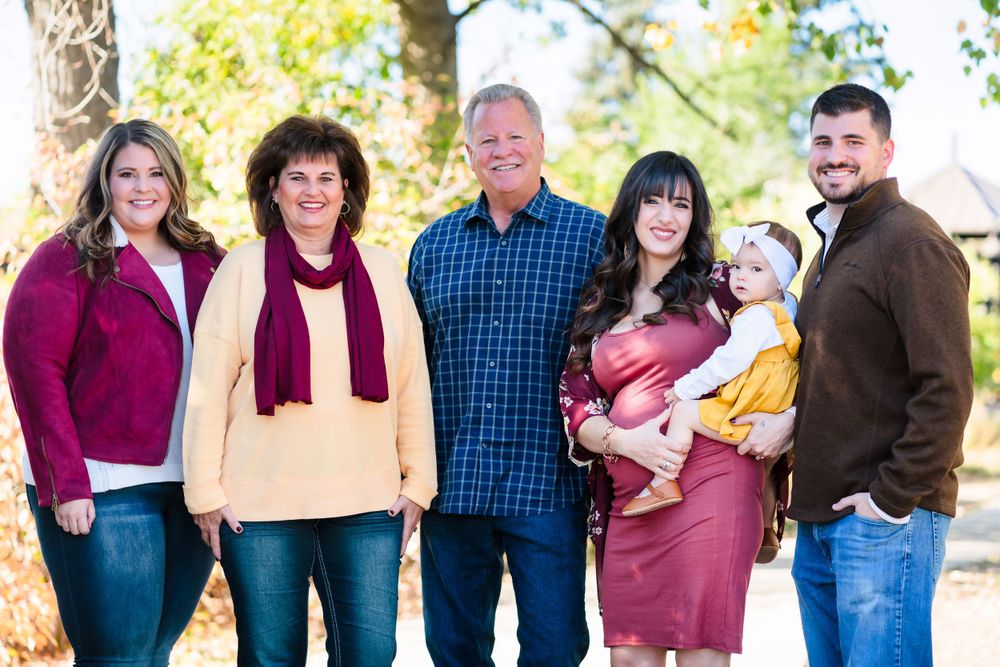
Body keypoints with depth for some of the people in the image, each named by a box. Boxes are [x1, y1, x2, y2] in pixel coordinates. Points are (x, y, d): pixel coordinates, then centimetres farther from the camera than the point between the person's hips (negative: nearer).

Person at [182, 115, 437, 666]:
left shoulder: (382, 272, 9)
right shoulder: (243, 269, 2)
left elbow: (412, 386, 12)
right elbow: (208, 389, 0)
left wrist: (417, 482, 8)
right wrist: (204, 491, -3)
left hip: (368, 508, 2)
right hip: (261, 507, -2)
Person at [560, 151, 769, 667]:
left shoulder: (718, 286, 5)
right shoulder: (598, 306, 15)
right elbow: (574, 404, 10)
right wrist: (626, 442, -7)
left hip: (710, 484, -4)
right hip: (629, 499, 4)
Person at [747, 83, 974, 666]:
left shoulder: (913, 243, -12)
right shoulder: (832, 247, 19)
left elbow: (947, 389, -18)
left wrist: (892, 498, -18)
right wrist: (793, 420, 12)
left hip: (887, 517, -9)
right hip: (820, 520, 9)